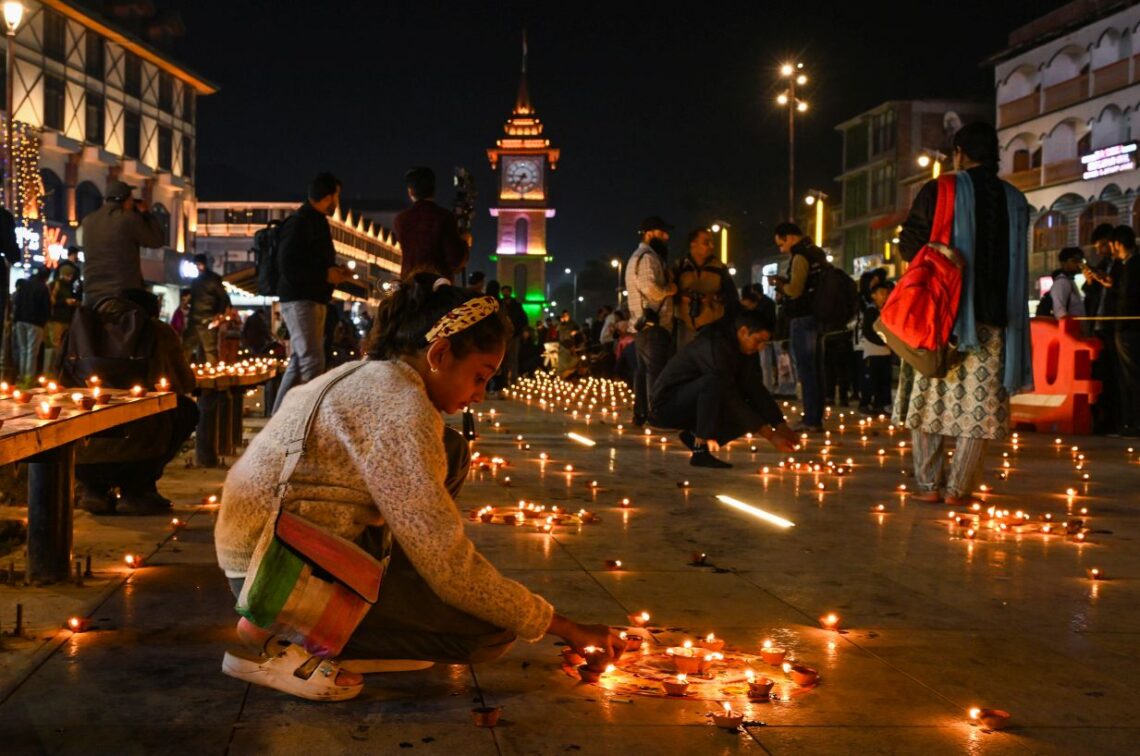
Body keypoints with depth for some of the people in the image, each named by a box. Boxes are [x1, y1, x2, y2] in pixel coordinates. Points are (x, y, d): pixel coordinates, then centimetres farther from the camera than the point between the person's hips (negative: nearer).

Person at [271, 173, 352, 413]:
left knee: (299, 361, 13)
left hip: (313, 299, 10)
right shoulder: (300, 222, -13)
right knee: (313, 362, -15)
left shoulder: (316, 221, 17)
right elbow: (288, 266, -21)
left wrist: (335, 271, 10)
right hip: (300, 300, -10)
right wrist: (326, 274, -17)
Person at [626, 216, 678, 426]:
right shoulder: (648, 257, -12)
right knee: (656, 371, -11)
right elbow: (650, 288, -26)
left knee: (644, 370, 12)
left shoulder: (637, 257, 23)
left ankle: (640, 414, 14)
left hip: (642, 323, 11)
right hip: (654, 324, -11)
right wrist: (669, 289, -9)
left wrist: (667, 286, 12)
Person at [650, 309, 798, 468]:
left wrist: (781, 426, -7)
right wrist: (769, 434, -30)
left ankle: (695, 436, 4)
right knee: (714, 382, -35)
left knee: (751, 410, -6)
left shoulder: (744, 351, 2)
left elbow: (756, 390, 4)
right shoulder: (714, 346, -26)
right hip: (667, 405, -9)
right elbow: (729, 396, -30)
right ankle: (700, 449, -24)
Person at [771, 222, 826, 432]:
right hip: (816, 316, 9)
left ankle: (811, 421, -9)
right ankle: (816, 419, 15)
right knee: (815, 368, 11)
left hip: (802, 318, -9)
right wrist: (785, 282, 15)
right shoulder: (816, 252, 15)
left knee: (805, 369, -8)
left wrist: (780, 285, -3)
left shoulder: (800, 256, -14)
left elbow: (795, 290, -22)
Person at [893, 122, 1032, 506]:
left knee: (929, 397, 8)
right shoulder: (1015, 201, 7)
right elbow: (1016, 260, 14)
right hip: (993, 316, 2)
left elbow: (909, 246, -2)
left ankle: (929, 485, 6)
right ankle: (959, 489, 1)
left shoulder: (938, 191, -4)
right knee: (979, 404, 5)